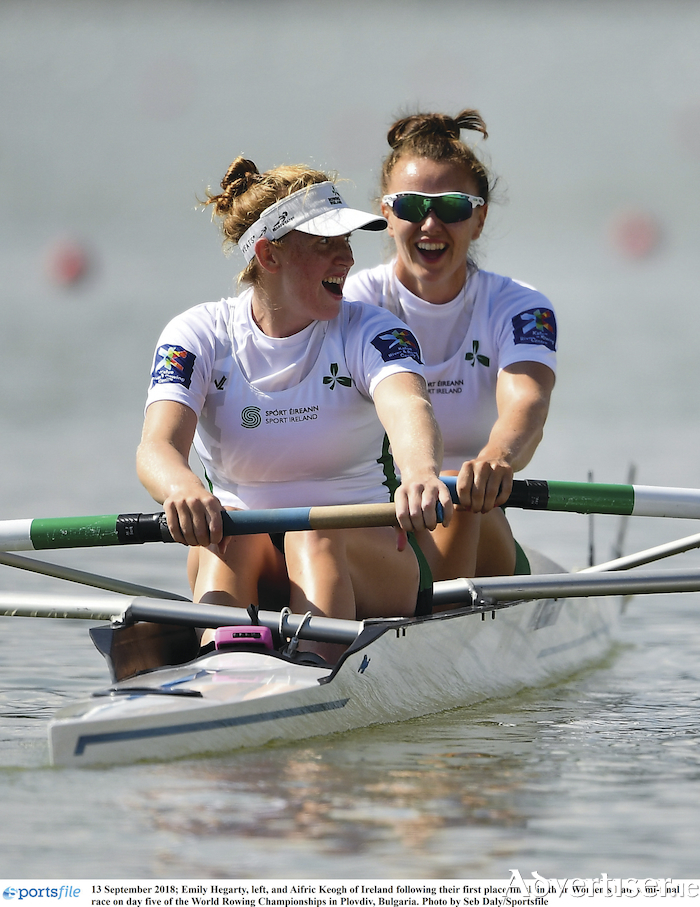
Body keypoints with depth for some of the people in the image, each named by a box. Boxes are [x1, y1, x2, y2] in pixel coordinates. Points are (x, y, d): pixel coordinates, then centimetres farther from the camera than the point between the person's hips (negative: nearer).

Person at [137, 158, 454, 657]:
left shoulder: (369, 331, -3)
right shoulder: (199, 335, 0)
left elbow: (407, 408, -26)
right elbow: (158, 446, -18)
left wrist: (422, 472, -52)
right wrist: (183, 487, -45)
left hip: (365, 557, -1)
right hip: (249, 576, 1)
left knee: (317, 534, -32)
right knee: (227, 534, -31)